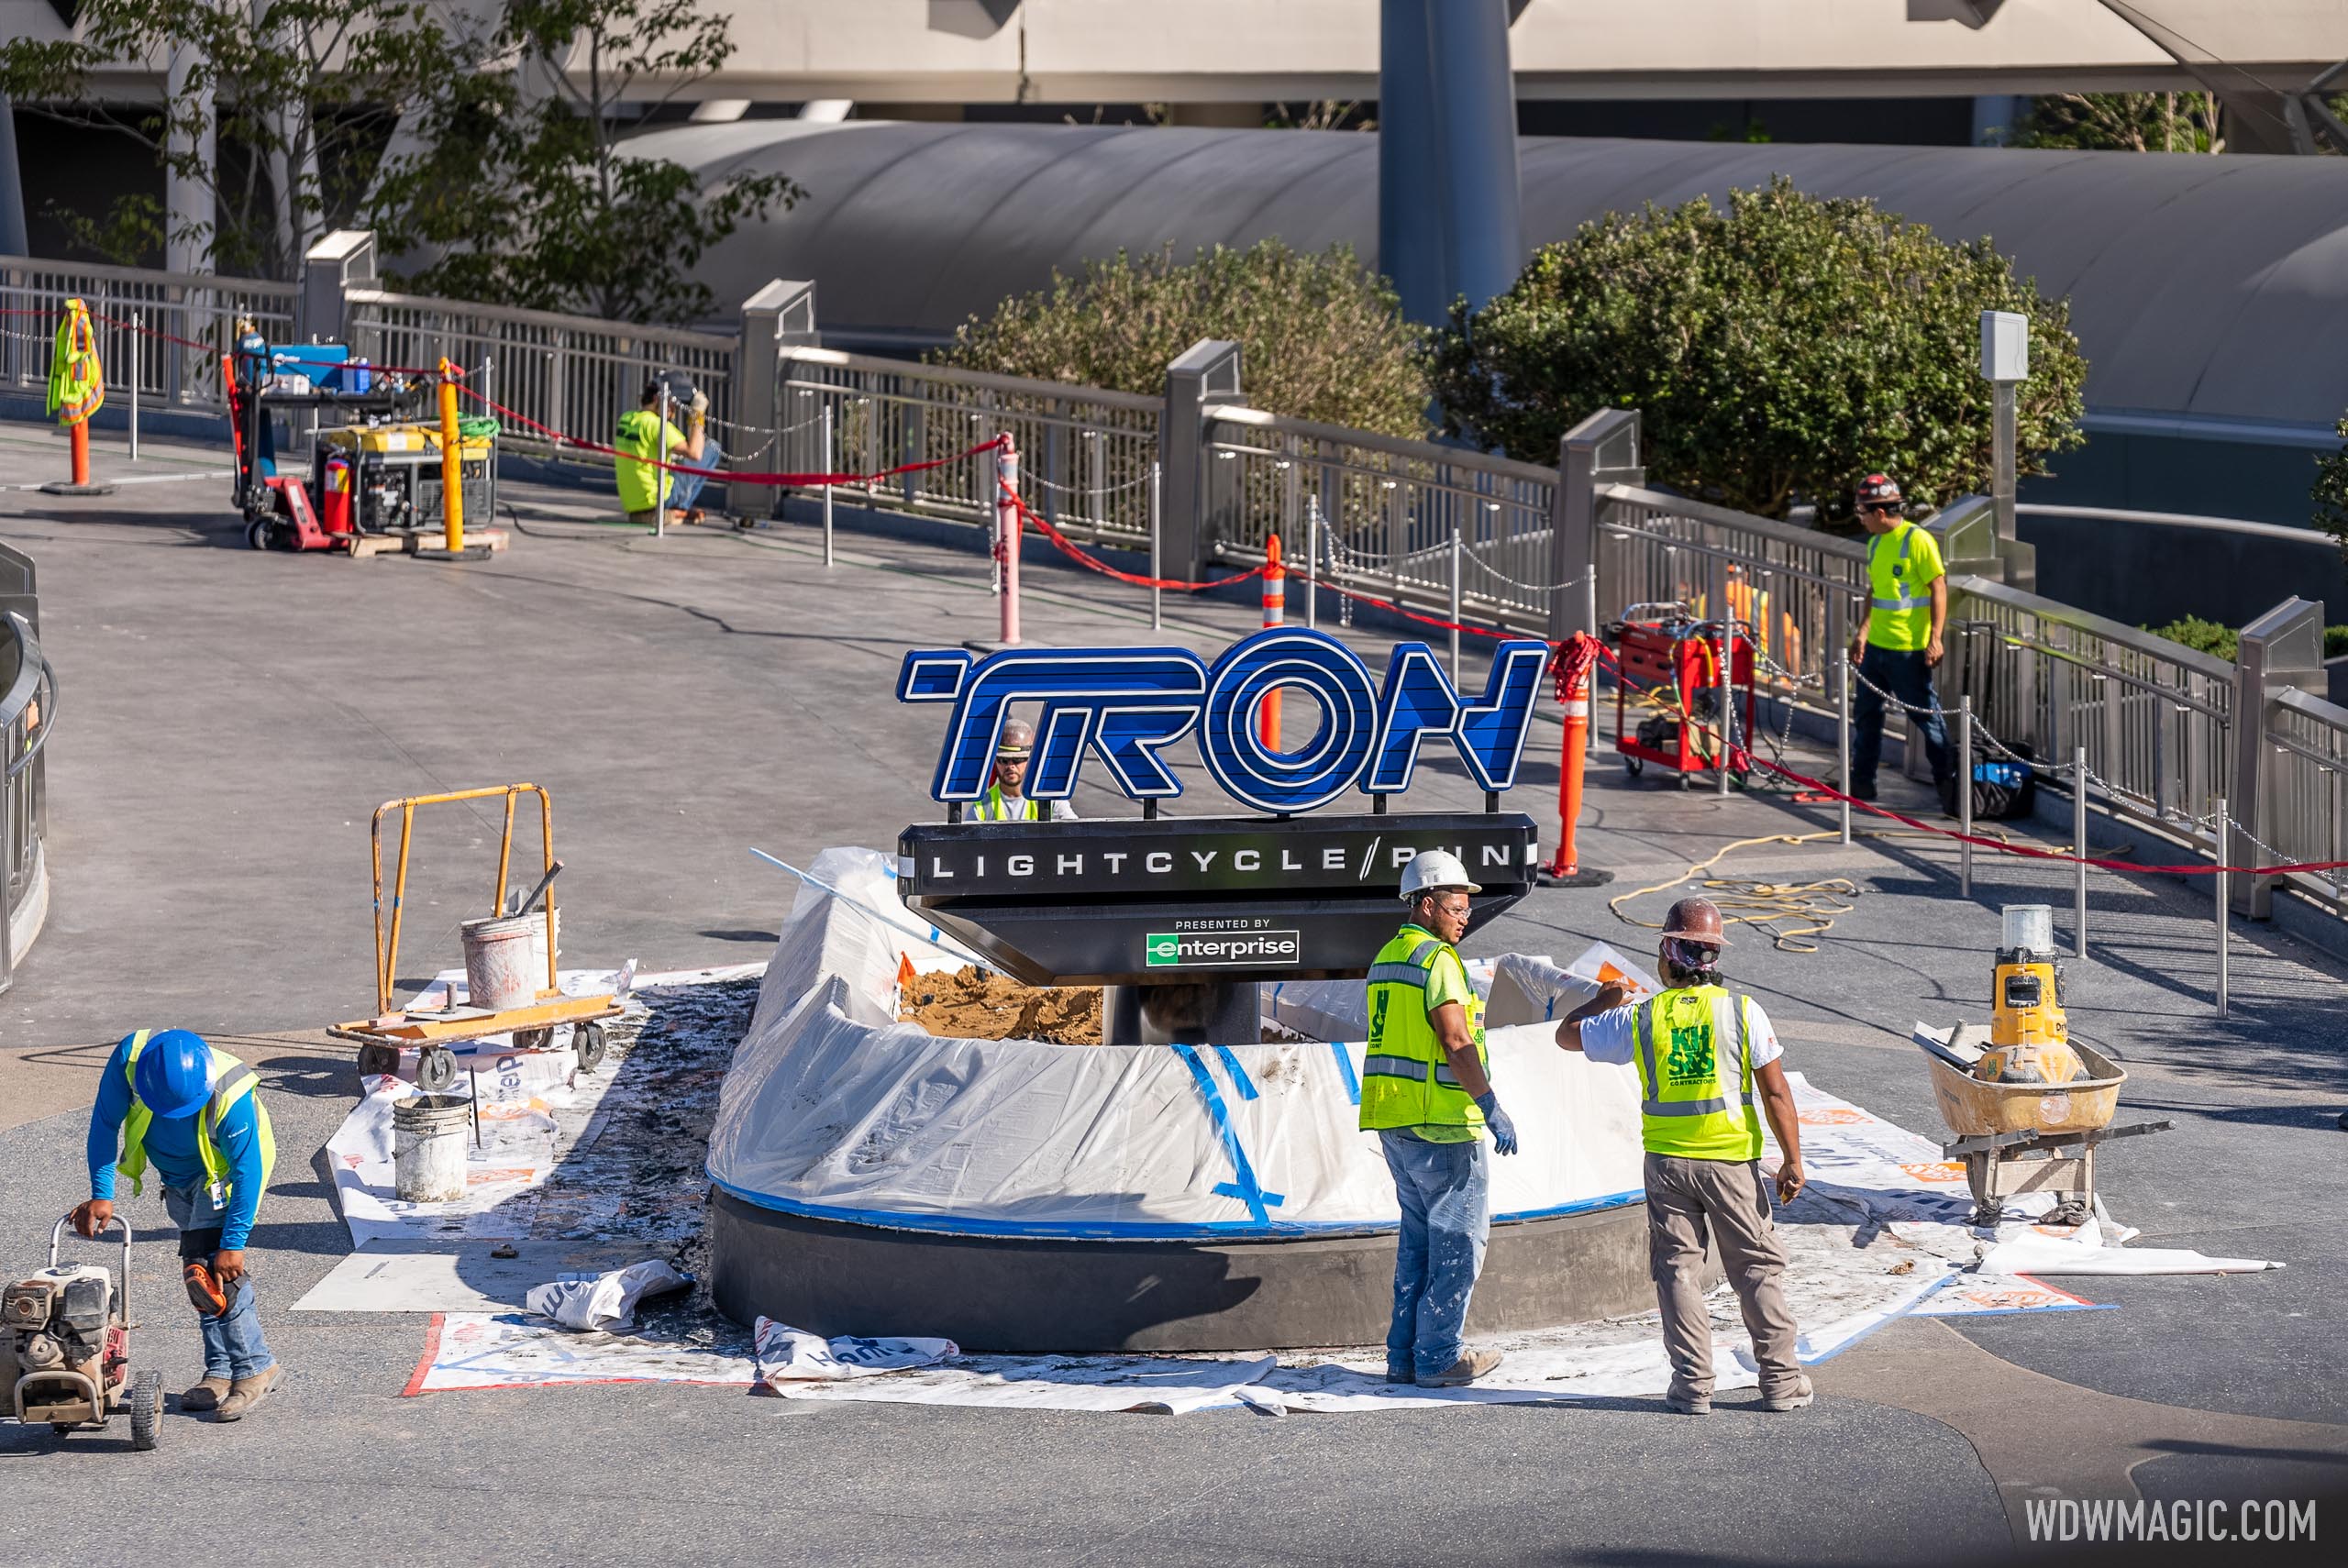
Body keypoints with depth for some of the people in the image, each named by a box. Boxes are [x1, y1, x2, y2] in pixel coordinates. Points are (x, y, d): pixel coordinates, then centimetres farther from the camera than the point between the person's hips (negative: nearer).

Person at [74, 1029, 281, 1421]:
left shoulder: (231, 1095, -38)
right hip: (179, 1178, 5)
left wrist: (233, 1244, -28)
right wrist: (102, 1194, -21)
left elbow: (248, 1170, -29)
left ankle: (255, 1368, -10)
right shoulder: (129, 1057, -29)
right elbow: (105, 1123, -16)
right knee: (197, 1274, 8)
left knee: (214, 1268, -18)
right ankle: (221, 1372, 17)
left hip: (222, 1172, -5)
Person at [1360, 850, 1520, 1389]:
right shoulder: (1437, 959, -13)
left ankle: (1405, 1355, 17)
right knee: (1458, 1240, -1)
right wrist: (1492, 1108, -18)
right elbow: (1455, 1042, -21)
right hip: (1442, 1123, -9)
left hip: (1394, 1123, 9)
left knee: (1419, 1236, 16)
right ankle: (1439, 1358, 0)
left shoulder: (1386, 958, 16)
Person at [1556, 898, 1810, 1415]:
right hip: (1732, 1160, -1)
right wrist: (1792, 1160, -2)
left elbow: (1568, 1034, 11)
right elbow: (1776, 1092, -8)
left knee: (1678, 1270, 8)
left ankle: (1693, 1386, 4)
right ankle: (1781, 1381, 9)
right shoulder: (1743, 1012, -9)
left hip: (1666, 1161, 1)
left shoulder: (1640, 1018, -5)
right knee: (1758, 1267, 8)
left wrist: (1604, 1001, 29)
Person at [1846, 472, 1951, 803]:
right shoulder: (1875, 542, 11)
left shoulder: (1918, 540, -13)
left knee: (1925, 714, -1)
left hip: (1909, 648, -8)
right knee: (1865, 713, 11)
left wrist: (1935, 638, -18)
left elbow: (1939, 589, -14)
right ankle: (1861, 782, 19)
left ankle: (1946, 778, 8)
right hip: (1876, 646, 8)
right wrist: (1863, 632, 19)